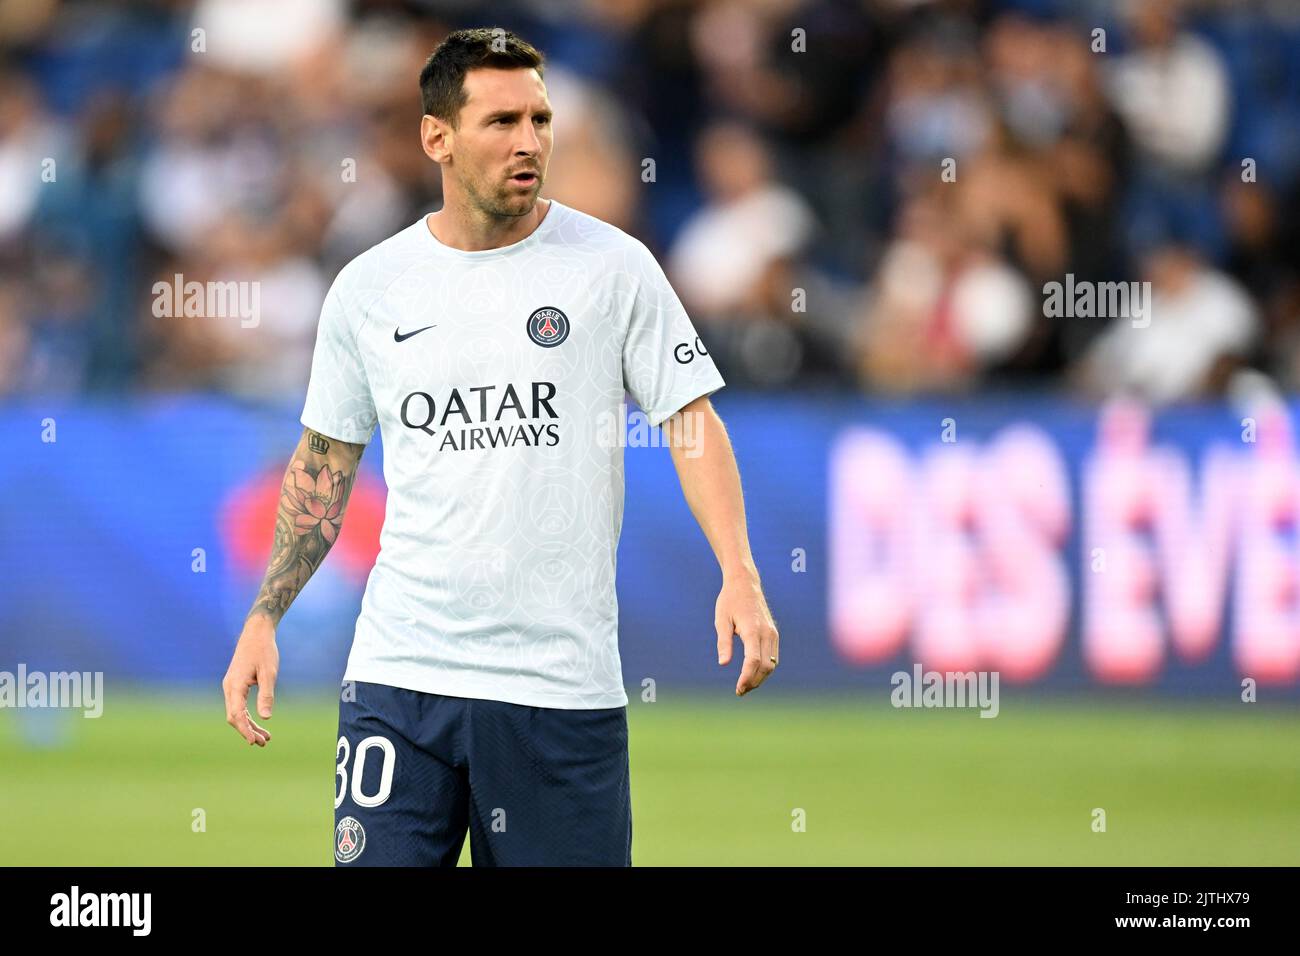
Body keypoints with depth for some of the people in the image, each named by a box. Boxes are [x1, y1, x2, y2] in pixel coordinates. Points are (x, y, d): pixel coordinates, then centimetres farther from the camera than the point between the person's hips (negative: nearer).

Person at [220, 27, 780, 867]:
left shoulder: (613, 267, 0)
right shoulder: (370, 287, 6)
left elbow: (690, 418, 0)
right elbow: (324, 464, 16)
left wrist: (740, 575, -15)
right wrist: (264, 619, 9)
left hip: (561, 680, -1)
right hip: (399, 669, 1)